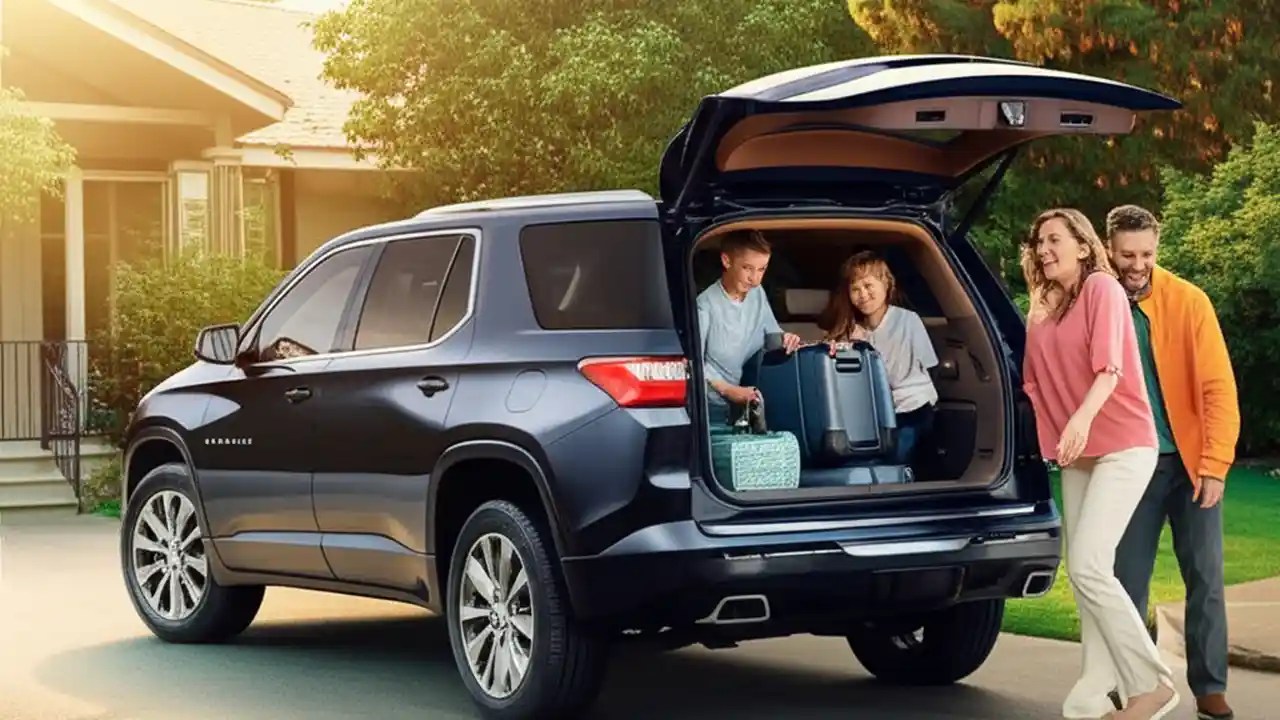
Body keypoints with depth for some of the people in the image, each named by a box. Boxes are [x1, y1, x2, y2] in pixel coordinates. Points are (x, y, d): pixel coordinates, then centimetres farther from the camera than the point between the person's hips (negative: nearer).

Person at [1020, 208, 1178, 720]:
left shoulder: (1101, 288, -7)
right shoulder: (1043, 311, 16)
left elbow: (1109, 366, -20)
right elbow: (1033, 380, 16)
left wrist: (1082, 417, -33)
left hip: (1123, 446, -8)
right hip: (1076, 454, 8)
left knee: (1088, 567, -17)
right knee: (1084, 572, 3)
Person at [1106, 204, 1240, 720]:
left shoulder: (1189, 301, -7)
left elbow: (1219, 387, -9)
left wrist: (1215, 464, -15)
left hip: (1190, 462, -1)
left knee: (1205, 579, 0)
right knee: (1127, 581, 4)